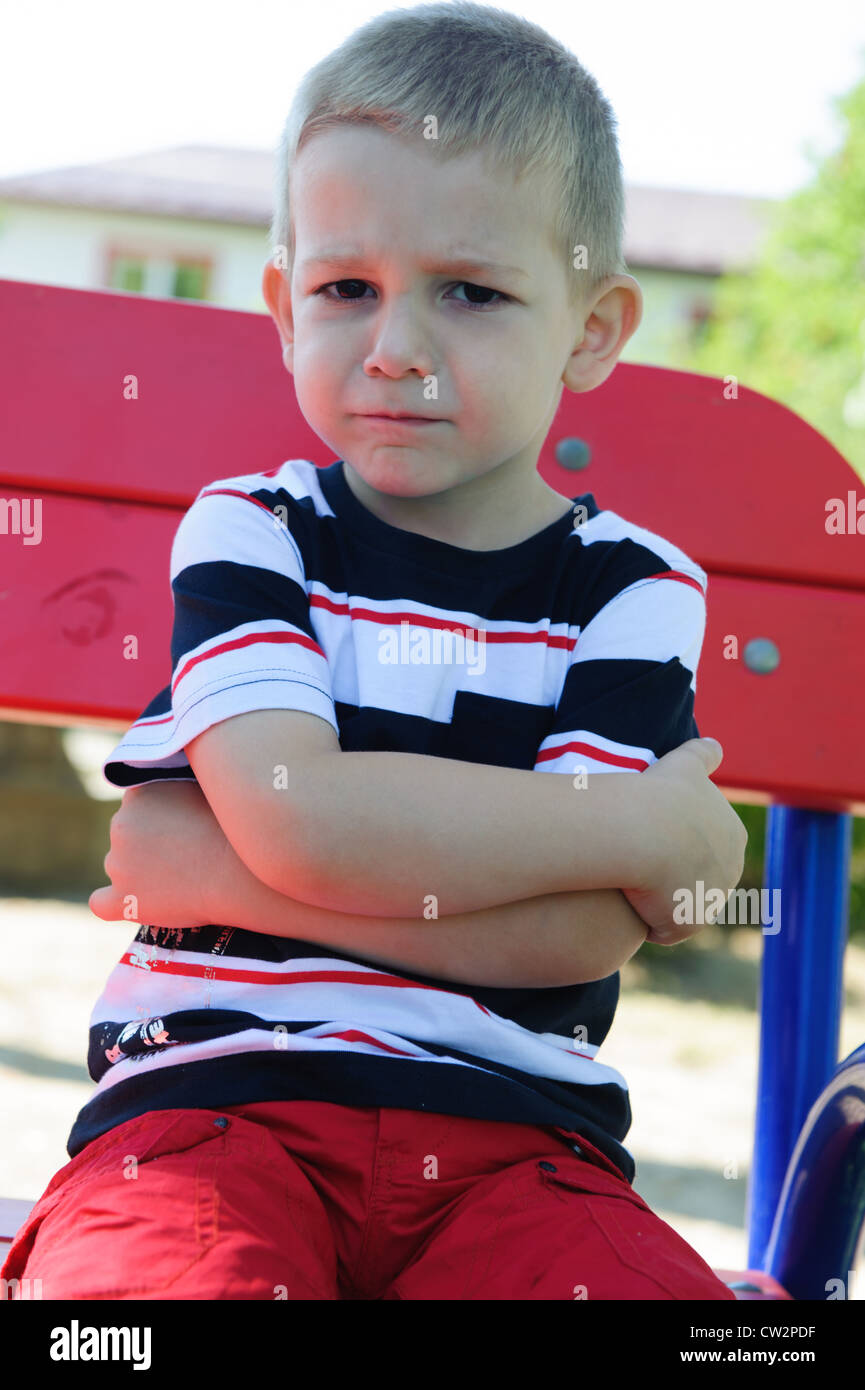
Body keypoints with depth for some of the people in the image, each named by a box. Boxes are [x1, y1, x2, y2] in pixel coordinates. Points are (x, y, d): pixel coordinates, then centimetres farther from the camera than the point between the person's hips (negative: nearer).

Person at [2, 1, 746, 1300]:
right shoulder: (249, 535, 7)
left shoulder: (636, 591, 8)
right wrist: (649, 827, -6)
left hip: (514, 1133, 2)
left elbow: (577, 935, -7)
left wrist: (206, 870, -9)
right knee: (157, 1281, -34)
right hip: (219, 1091, -1)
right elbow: (301, 820, -12)